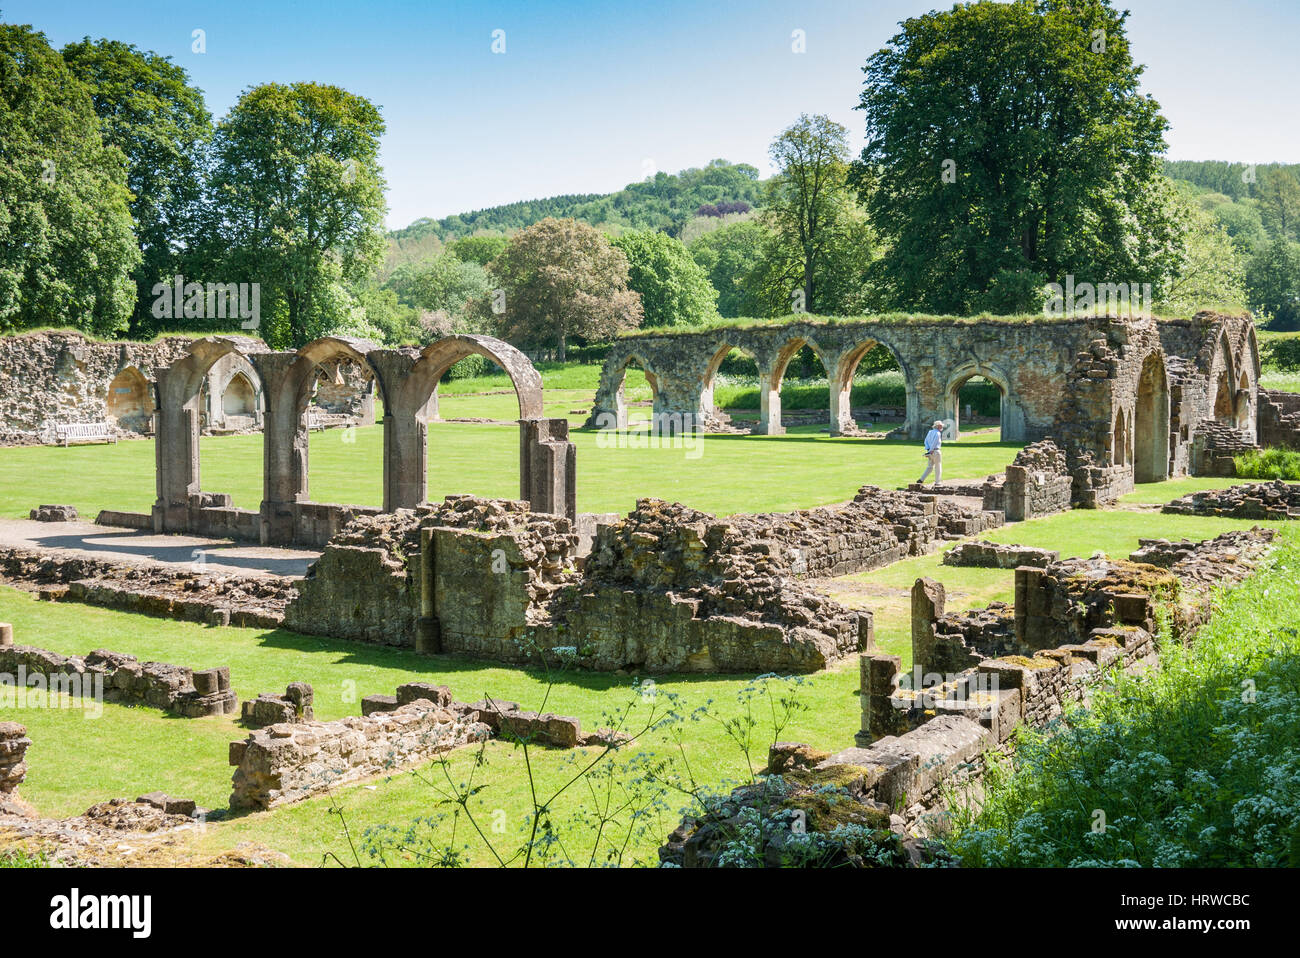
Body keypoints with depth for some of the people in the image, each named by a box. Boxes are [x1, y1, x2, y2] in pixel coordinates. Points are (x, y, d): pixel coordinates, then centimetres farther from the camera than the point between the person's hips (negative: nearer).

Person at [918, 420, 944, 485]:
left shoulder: (930, 432, 13)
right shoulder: (937, 433, -12)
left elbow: (926, 441, 8)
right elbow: (934, 443, -19)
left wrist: (928, 449, -1)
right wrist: (930, 450, -14)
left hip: (930, 452, 7)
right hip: (935, 451, -7)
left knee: (929, 467, 13)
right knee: (938, 467, 5)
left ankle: (921, 479, 2)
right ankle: (937, 482, 8)